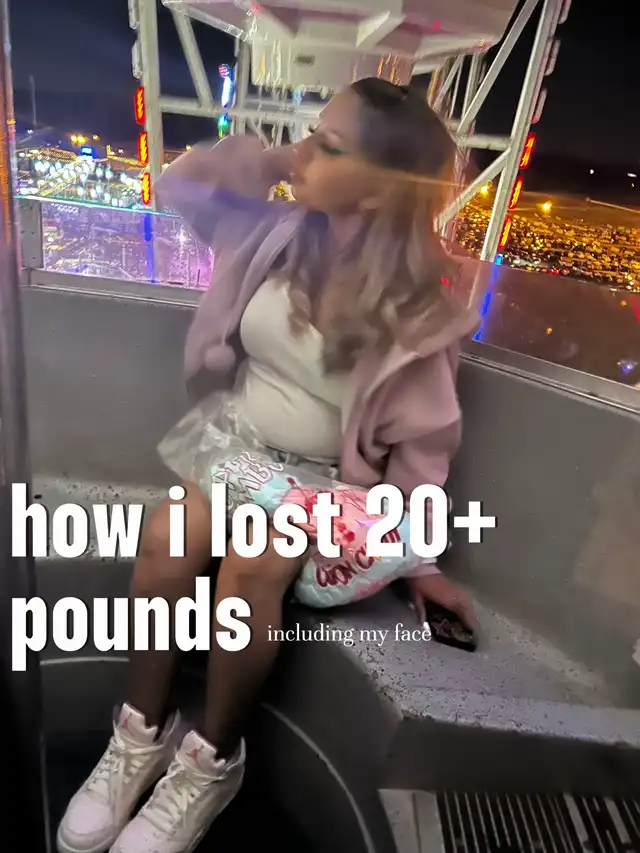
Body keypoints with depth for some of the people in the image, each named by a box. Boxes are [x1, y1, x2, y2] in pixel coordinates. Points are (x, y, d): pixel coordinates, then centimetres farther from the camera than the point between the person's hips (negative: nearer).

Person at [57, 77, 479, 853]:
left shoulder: (422, 303, -13)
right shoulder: (279, 231, -3)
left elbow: (421, 439, -8)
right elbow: (178, 185, 9)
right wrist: (264, 158, -4)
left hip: (325, 477, -3)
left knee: (251, 566, -31)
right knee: (168, 539, -24)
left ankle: (213, 760, -4)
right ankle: (142, 734, -1)